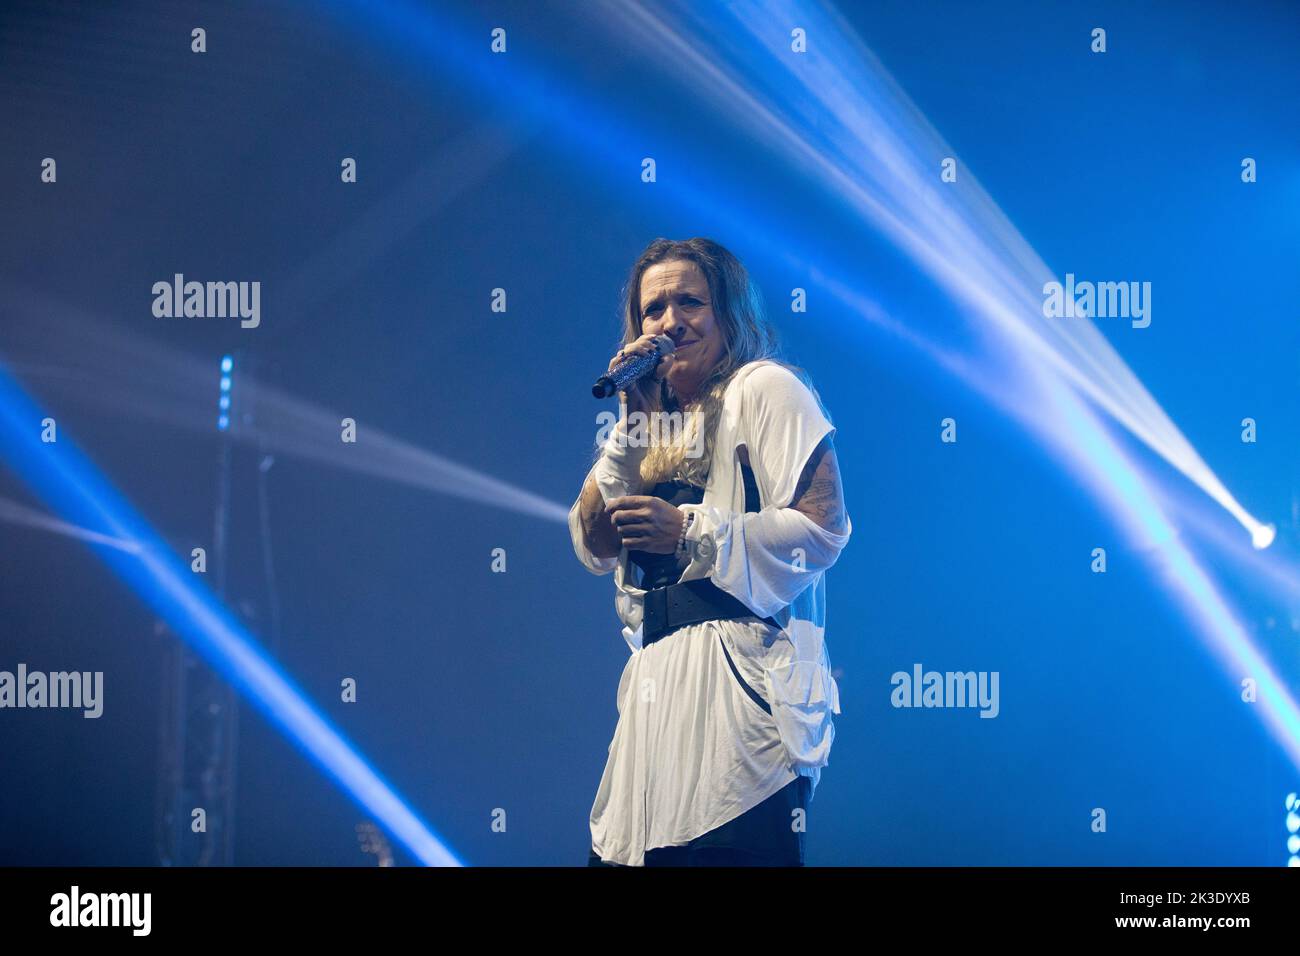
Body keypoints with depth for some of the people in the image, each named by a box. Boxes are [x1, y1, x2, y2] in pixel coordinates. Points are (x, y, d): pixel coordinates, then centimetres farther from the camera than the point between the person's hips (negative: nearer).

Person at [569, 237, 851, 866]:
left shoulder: (763, 389, -1)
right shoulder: (659, 418, 21)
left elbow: (823, 528, -11)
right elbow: (595, 548, 13)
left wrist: (690, 531, -11)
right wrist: (631, 422, 5)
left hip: (741, 676, -7)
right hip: (660, 684, 7)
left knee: (730, 850, -14)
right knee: (616, 856, 2)